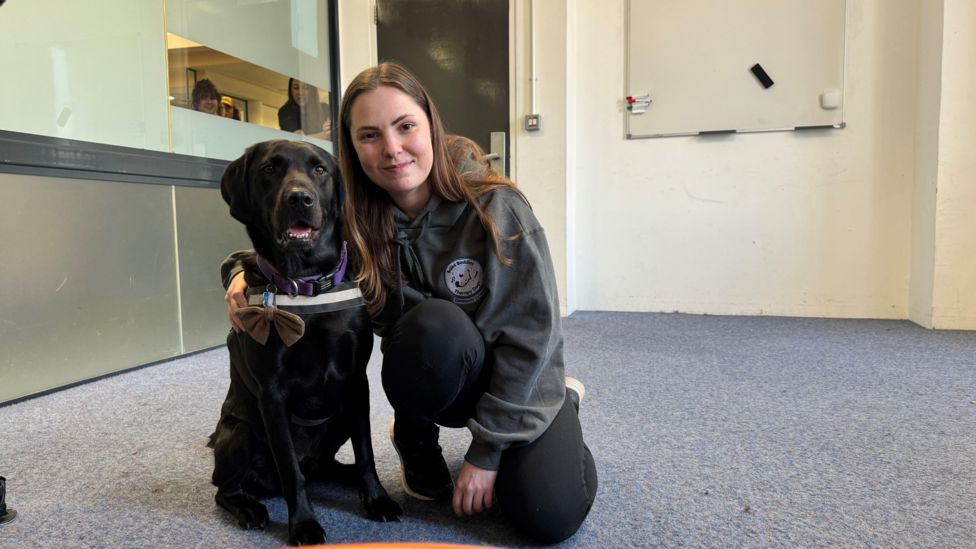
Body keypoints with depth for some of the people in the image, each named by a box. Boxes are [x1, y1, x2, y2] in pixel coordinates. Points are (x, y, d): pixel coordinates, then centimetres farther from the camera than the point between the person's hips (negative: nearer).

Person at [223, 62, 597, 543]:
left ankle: (564, 400, 14)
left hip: (520, 379, -1)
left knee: (548, 519, -19)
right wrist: (242, 269, -22)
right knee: (434, 321, -34)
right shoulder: (355, 221, -15)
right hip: (437, 379, 1)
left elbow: (531, 332, -20)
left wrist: (487, 449, -19)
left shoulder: (495, 208, -23)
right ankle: (414, 440, -1)